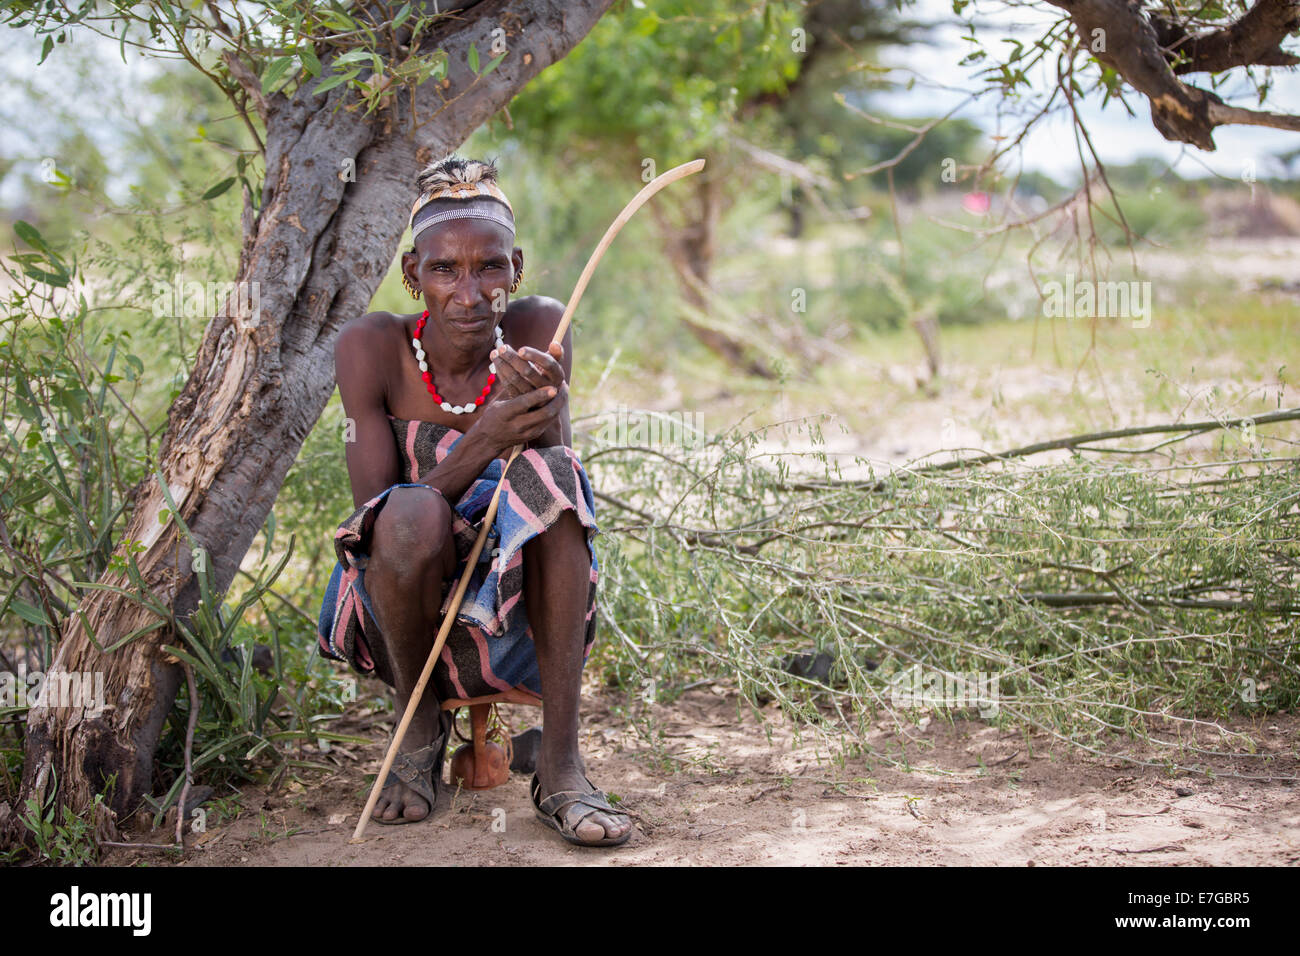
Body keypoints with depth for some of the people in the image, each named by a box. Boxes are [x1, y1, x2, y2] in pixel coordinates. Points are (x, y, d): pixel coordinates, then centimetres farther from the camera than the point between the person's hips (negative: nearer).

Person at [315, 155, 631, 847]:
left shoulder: (540, 331, -8)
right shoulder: (371, 347, -12)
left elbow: (557, 494, -16)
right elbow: (375, 515, -19)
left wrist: (538, 414, -39)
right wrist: (481, 443, -35)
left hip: (518, 618, 2)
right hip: (403, 620, -1)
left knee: (552, 476, -28)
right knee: (413, 516, -34)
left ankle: (560, 763, -27)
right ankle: (419, 728, -6)